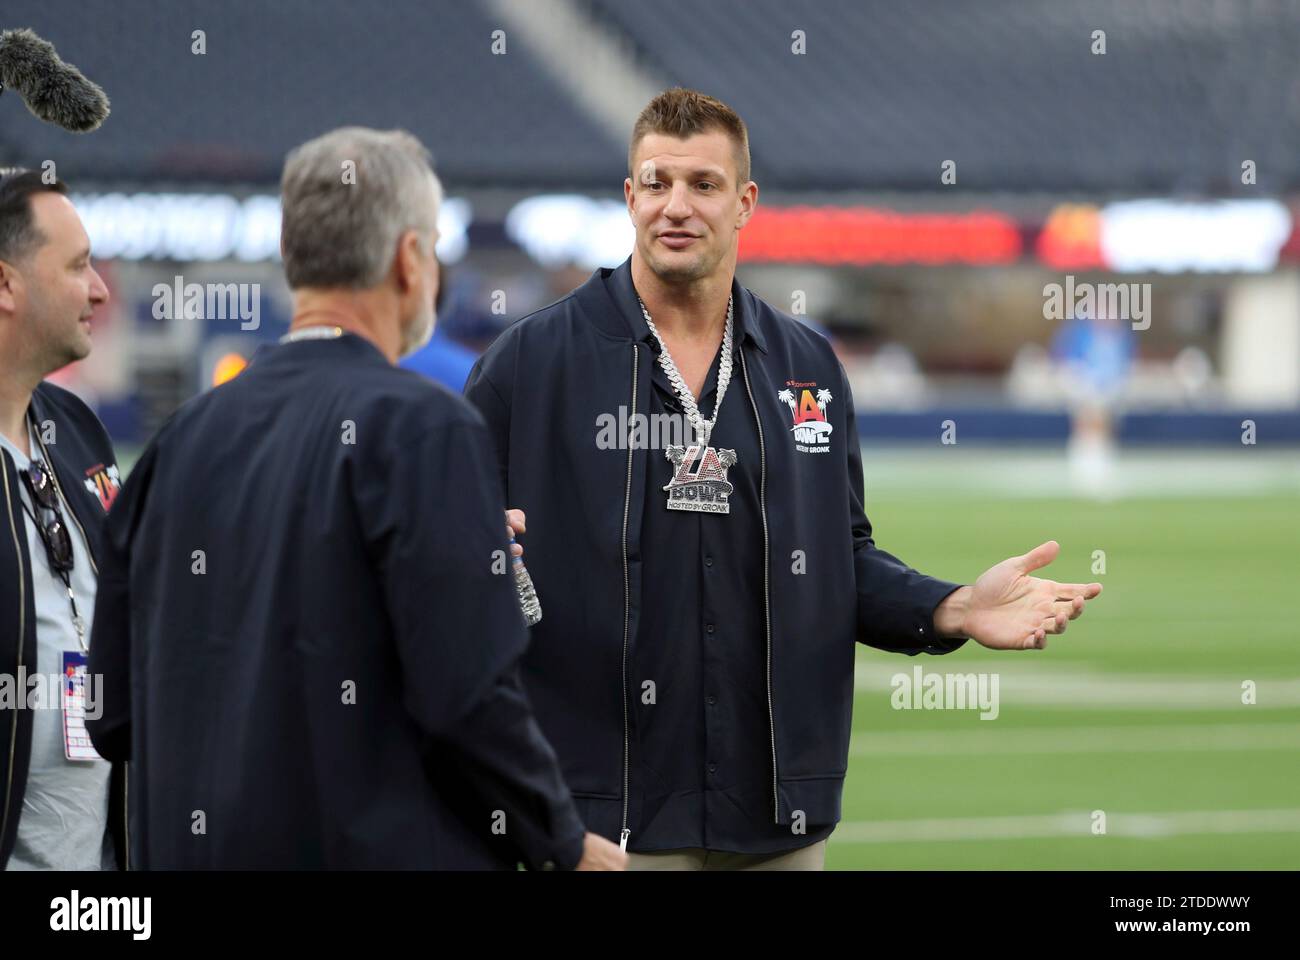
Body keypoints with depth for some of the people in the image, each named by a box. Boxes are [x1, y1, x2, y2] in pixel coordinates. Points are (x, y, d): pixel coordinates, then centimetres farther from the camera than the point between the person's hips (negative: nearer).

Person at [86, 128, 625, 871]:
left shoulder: (186, 437, 7)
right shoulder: (425, 427, -11)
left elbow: (113, 714, 9)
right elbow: (468, 696, -17)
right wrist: (567, 848, -3)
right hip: (385, 850, -6)